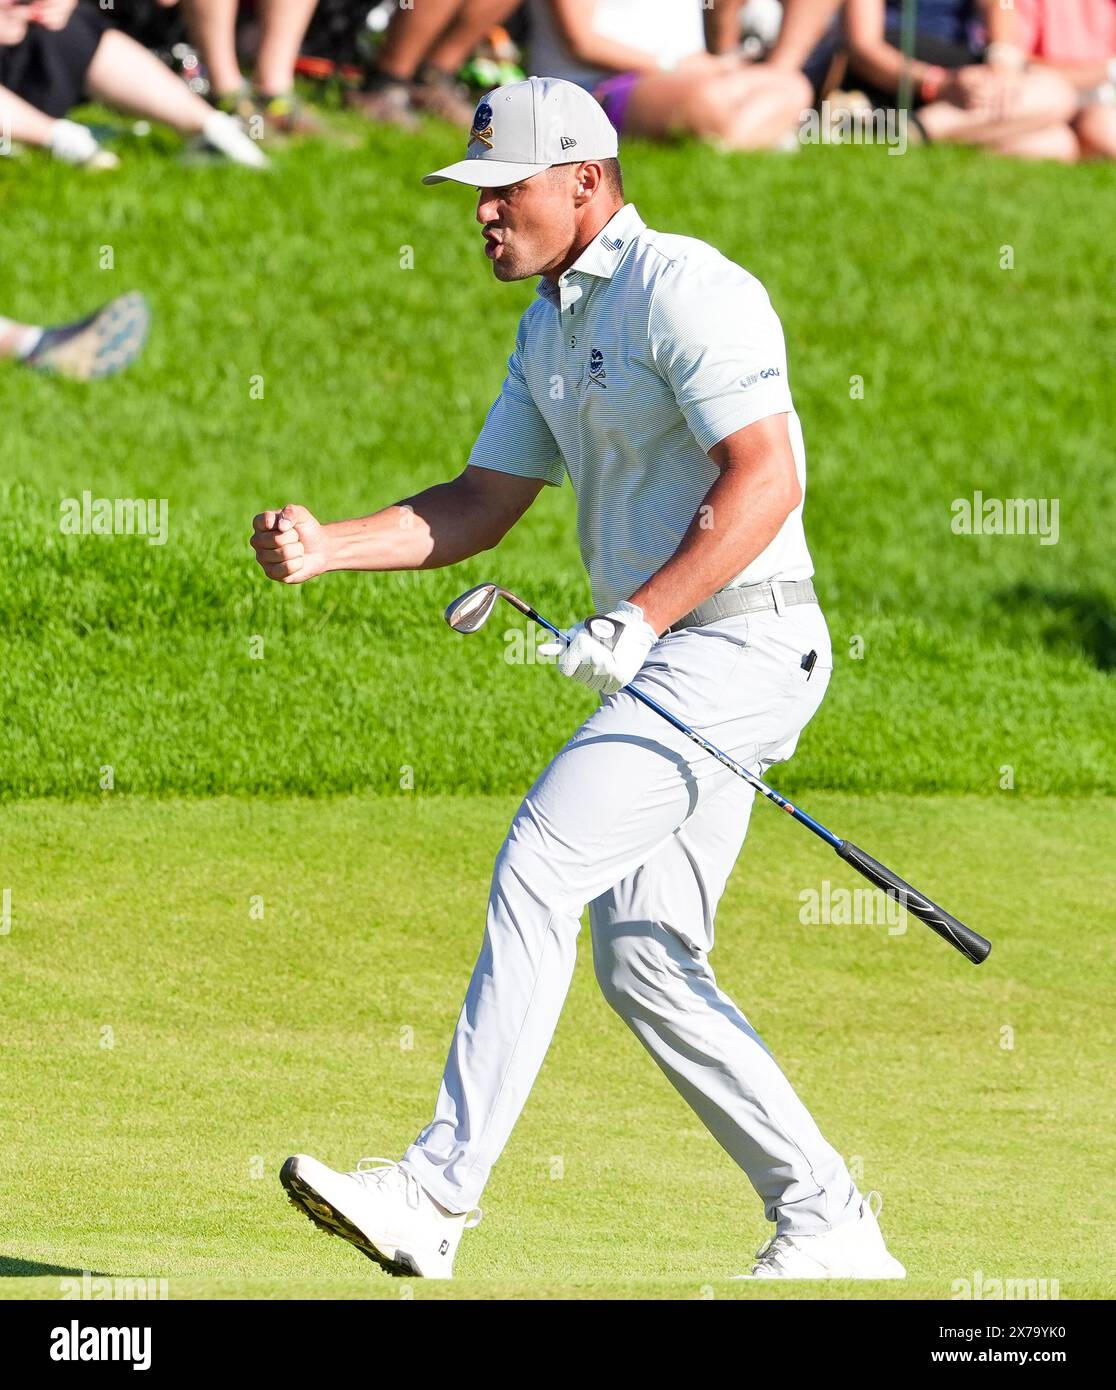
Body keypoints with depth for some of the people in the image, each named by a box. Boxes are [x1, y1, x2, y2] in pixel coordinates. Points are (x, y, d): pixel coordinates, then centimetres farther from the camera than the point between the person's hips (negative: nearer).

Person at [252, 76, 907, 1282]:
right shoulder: (551, 326, 18)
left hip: (734, 641, -10)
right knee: (642, 964, 6)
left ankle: (439, 1192, -20)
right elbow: (483, 504, 20)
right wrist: (325, 547, 5)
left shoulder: (681, 290, -13)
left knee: (537, 873, -18)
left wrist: (638, 619, -26)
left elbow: (767, 478, -21)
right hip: (660, 662, 10)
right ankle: (825, 1225, 11)